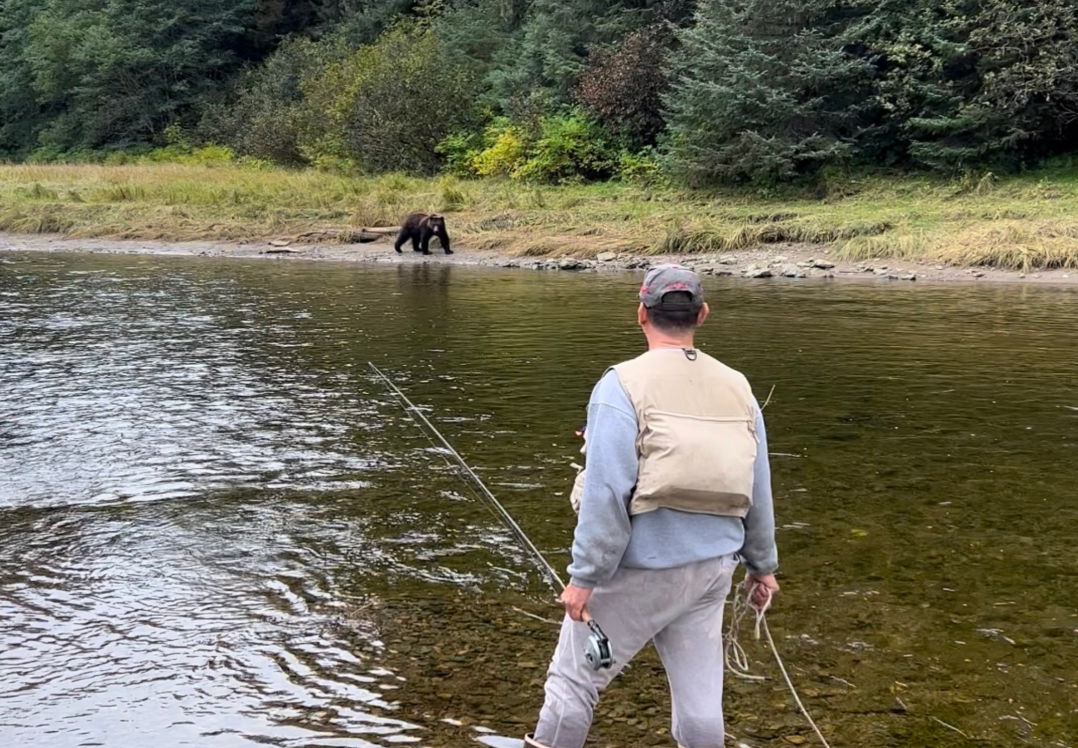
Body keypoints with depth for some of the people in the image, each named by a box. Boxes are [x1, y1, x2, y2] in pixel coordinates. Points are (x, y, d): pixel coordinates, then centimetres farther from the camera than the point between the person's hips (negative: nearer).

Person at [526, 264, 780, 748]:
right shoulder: (736, 388, 5)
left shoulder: (624, 385, -12)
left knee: (573, 677, 9)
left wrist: (584, 577, -13)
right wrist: (762, 564, 21)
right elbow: (758, 490, 10)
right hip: (712, 566, 5)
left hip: (639, 570, -5)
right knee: (698, 690, 14)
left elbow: (607, 493, -17)